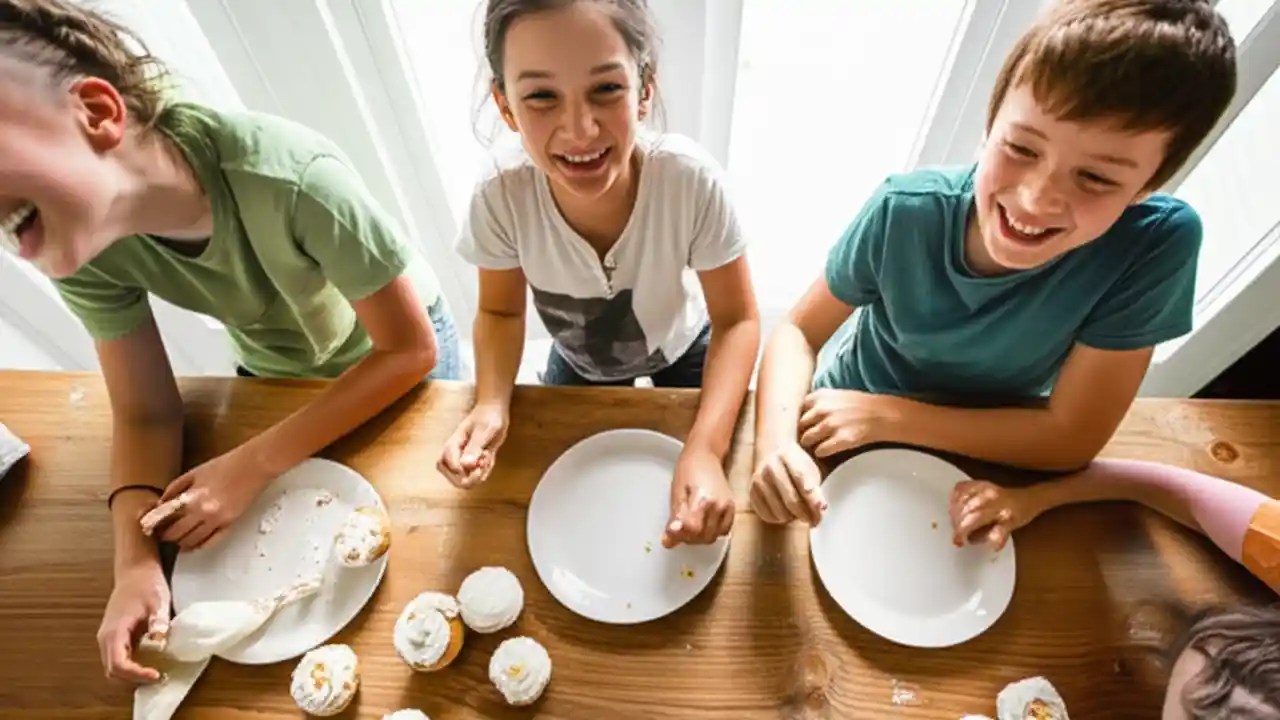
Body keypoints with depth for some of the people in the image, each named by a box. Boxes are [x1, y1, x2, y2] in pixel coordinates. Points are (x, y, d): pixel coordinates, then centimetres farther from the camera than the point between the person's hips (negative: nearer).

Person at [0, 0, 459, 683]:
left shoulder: (292, 180, -39)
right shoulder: (86, 241, -22)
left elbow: (412, 350, -30)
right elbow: (147, 412, -12)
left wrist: (255, 465, -30)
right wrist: (136, 563, -27)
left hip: (391, 357, -4)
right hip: (271, 371, 4)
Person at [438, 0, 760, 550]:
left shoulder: (690, 181, -36)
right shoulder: (500, 199, -32)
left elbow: (736, 321, -26)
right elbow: (501, 312, -13)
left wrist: (705, 448, -40)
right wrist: (492, 406, -32)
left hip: (680, 351, 0)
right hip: (579, 366, 1)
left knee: (705, 510, 20)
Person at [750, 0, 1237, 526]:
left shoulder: (1158, 243, -24)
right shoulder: (904, 211, -25)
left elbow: (1072, 437, -19)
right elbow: (800, 332, -16)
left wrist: (886, 415, -25)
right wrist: (776, 442, -33)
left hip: (986, 460, 0)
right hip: (843, 432, 0)